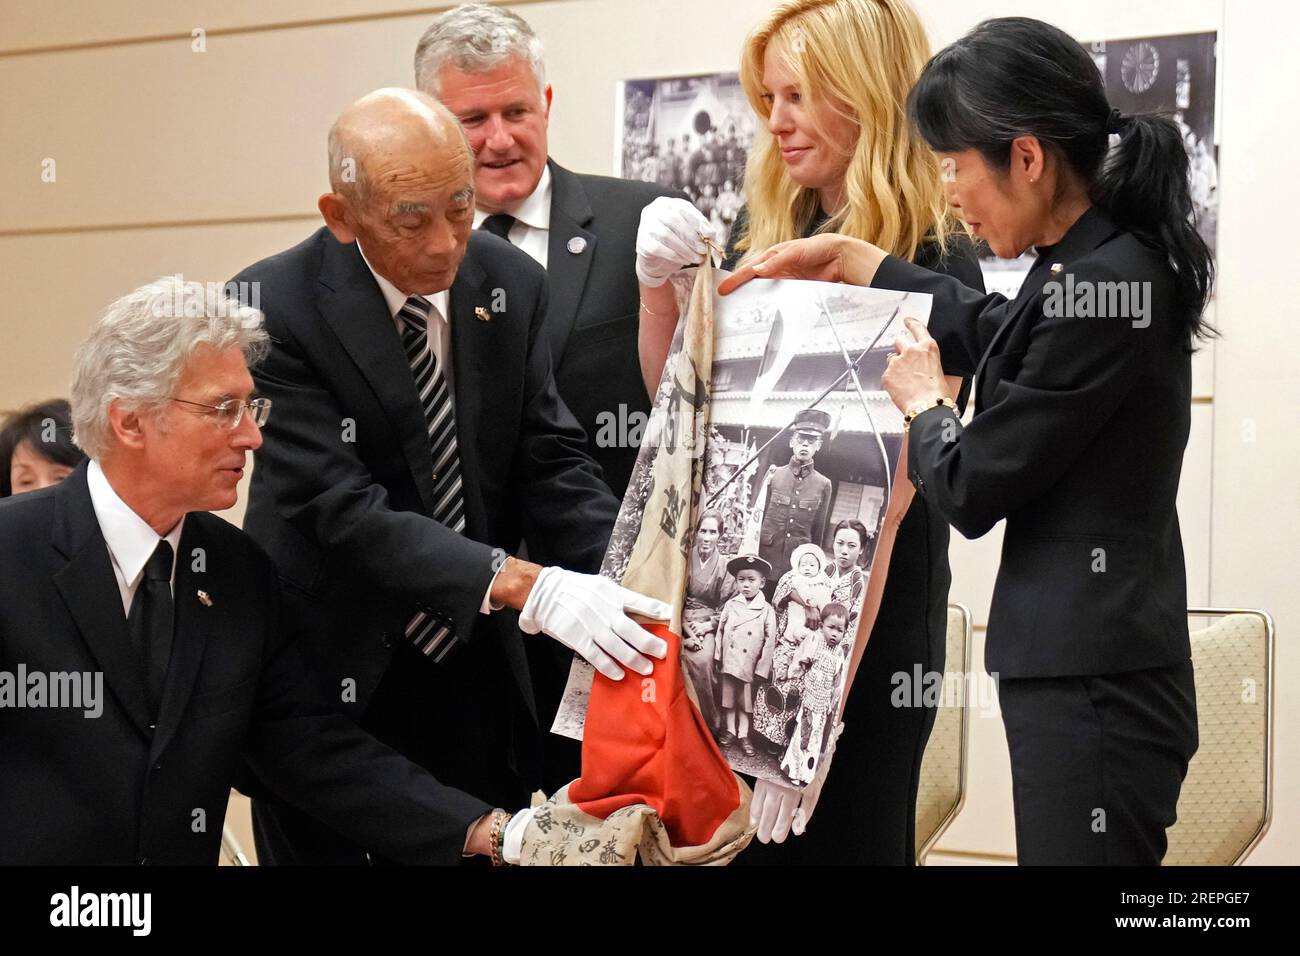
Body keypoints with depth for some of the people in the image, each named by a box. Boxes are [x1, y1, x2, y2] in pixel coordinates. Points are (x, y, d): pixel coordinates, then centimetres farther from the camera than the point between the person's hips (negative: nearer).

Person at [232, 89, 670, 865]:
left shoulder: (512, 284, -2)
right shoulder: (273, 308, -18)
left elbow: (551, 463, -3)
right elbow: (342, 508, -25)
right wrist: (526, 587, -36)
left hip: (478, 676, 4)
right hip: (334, 681, -4)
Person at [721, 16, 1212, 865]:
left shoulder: (1098, 292, -20)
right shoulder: (1103, 263, 10)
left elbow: (972, 490, -14)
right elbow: (987, 329, 32)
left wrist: (921, 401, 6)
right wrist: (844, 257, 32)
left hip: (1094, 686, -10)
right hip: (1082, 670, 10)